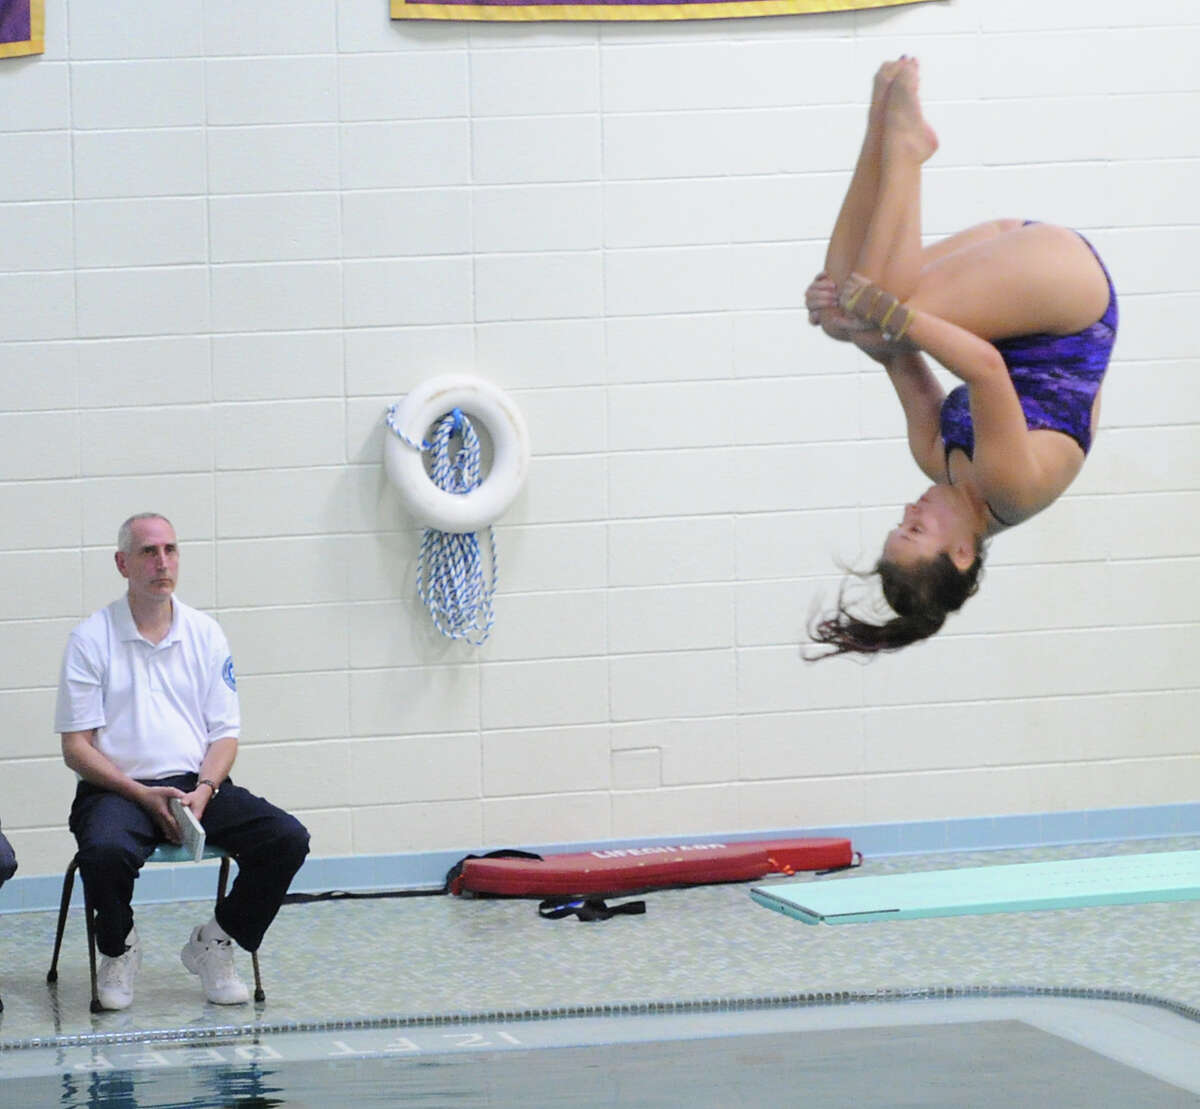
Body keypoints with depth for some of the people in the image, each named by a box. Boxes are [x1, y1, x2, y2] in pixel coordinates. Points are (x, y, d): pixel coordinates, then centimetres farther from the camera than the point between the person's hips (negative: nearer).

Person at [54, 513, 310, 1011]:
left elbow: (224, 733, 10)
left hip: (197, 783, 4)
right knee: (106, 852, -37)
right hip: (118, 788, -4)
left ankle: (213, 945, 1)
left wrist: (204, 791, -11)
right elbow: (76, 746, -3)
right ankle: (118, 950, -5)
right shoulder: (92, 639, 1)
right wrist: (143, 796, -15)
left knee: (287, 838, -19)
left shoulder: (204, 634, 12)